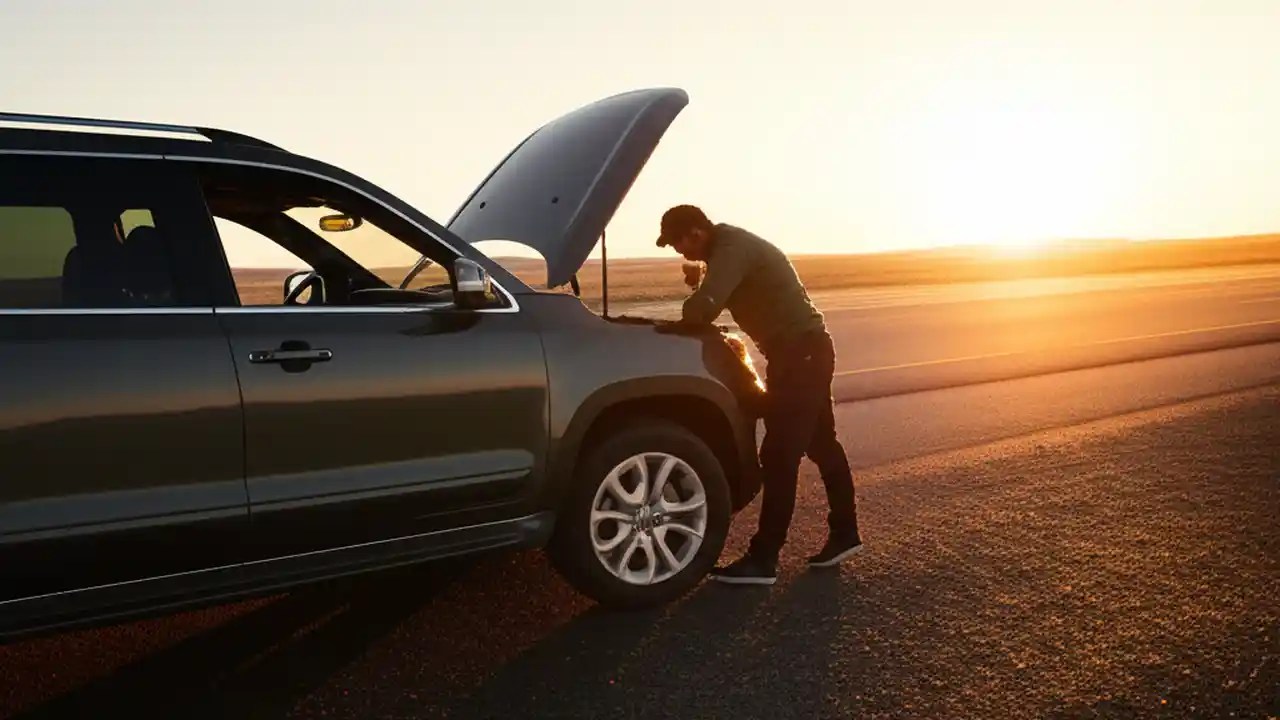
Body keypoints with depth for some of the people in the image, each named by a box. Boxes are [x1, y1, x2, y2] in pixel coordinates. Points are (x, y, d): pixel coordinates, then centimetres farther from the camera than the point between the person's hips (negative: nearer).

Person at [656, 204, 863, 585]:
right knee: (821, 445, 17)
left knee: (779, 457, -7)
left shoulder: (733, 249, -19)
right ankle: (844, 535, 30)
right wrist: (698, 285, 4)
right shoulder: (730, 245, 13)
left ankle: (762, 561, -1)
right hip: (806, 350, 11)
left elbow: (702, 309, -31)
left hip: (801, 353, -11)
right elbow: (720, 300, 25)